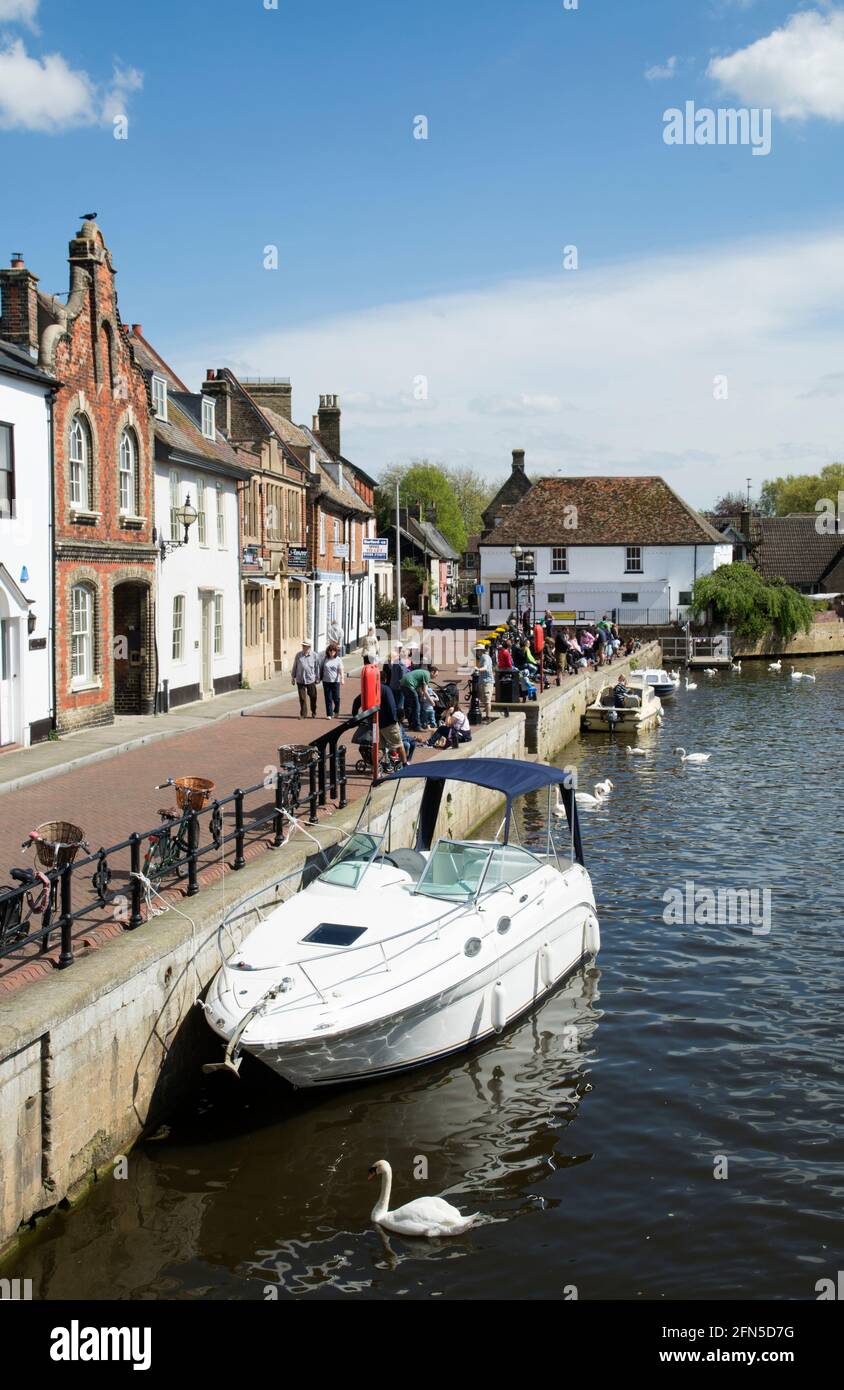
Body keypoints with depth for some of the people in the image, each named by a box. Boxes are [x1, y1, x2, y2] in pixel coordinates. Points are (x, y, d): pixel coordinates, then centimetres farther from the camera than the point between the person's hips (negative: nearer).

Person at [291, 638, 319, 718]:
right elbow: (295, 666, 10)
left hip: (311, 679, -1)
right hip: (300, 680, 1)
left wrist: (317, 678, 4)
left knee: (313, 697, 8)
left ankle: (313, 713, 28)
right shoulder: (298, 655, 3)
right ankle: (303, 714, 10)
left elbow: (317, 667, 4)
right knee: (302, 698, 1)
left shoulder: (314, 655, -1)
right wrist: (293, 677, 11)